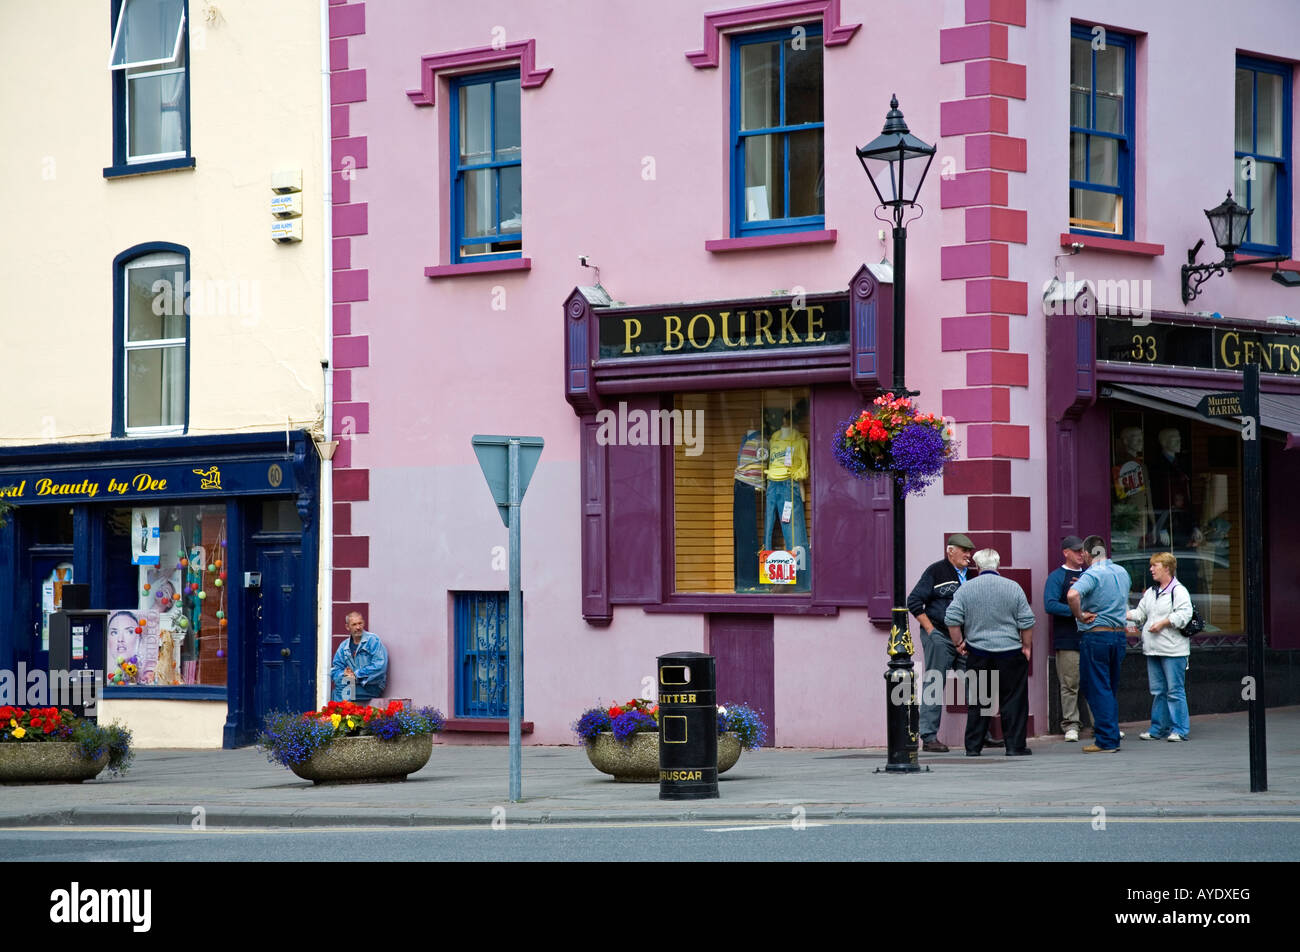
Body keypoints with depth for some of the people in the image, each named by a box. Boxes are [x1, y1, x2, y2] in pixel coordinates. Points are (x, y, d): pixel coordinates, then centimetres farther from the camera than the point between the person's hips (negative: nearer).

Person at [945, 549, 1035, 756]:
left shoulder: (966, 589, 1)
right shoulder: (1013, 588, -1)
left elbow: (952, 618, -4)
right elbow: (1027, 621, -1)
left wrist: (958, 643, 7)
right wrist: (1026, 646, 9)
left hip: (977, 654, 1)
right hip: (1010, 652, -1)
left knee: (976, 701, 8)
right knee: (1013, 700, 4)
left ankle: (973, 747, 9)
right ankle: (1014, 745, 2)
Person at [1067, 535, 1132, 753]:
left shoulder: (1092, 574, -14)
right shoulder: (1122, 572, 10)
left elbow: (1072, 595, -33)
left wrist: (1080, 616, -16)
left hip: (1095, 636, -7)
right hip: (1120, 635, 7)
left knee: (1097, 688, -2)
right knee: (1111, 689, 16)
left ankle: (1106, 740, -5)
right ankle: (1113, 735, 18)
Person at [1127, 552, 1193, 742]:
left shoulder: (1179, 591, -7)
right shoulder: (1151, 592, 19)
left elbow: (1184, 615, -17)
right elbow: (1140, 613, 20)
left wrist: (1162, 623, -17)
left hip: (1172, 650, -8)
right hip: (1153, 649, 8)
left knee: (1174, 691, -6)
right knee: (1157, 691, 11)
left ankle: (1179, 729, -2)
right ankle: (1158, 728, 15)